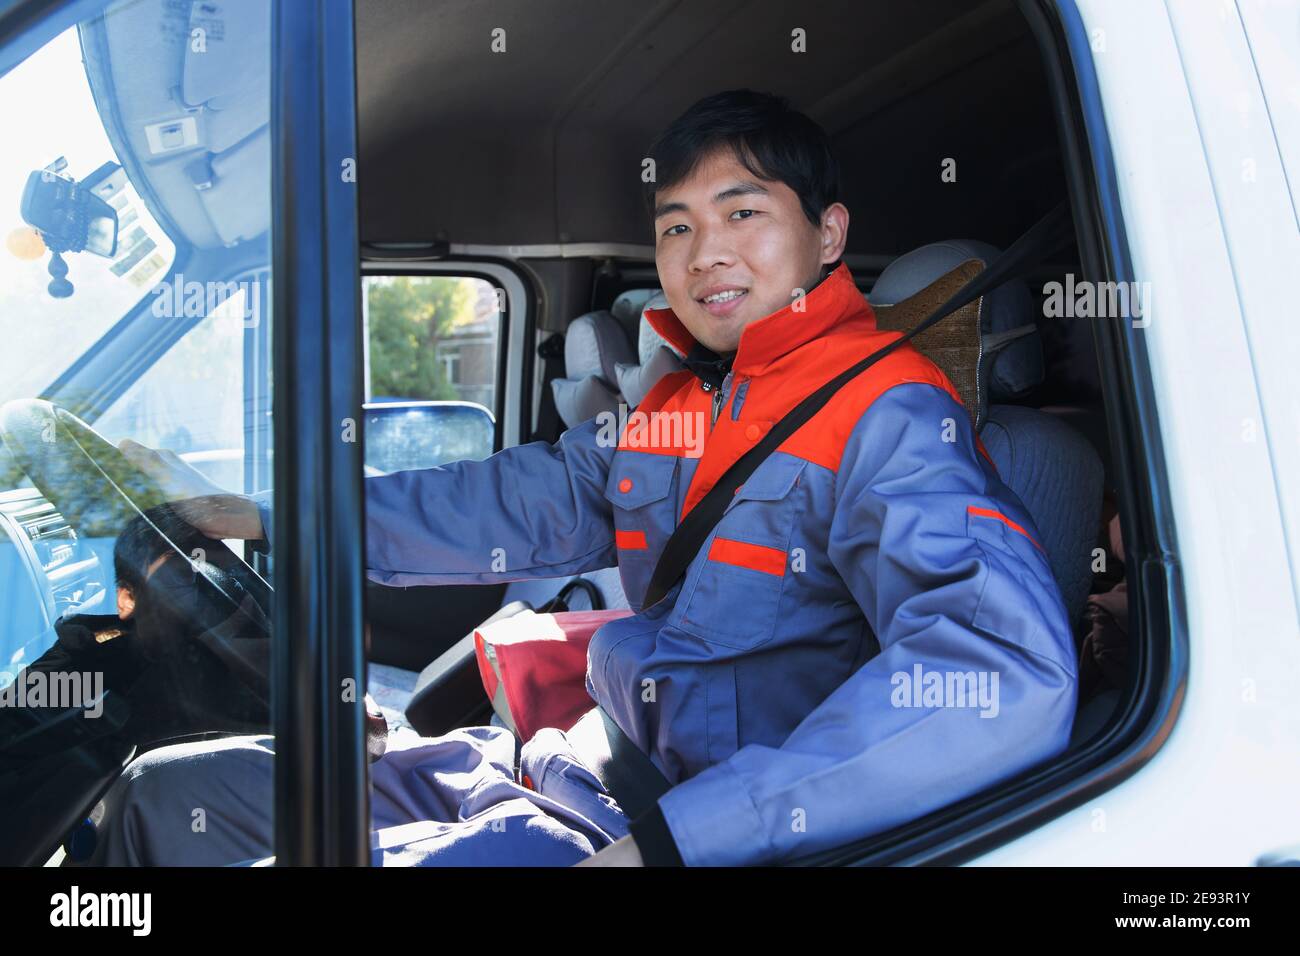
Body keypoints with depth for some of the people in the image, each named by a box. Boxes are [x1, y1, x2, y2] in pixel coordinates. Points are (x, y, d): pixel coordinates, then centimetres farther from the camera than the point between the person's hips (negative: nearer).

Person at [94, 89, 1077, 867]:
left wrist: (663, 839, -35)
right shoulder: (666, 410, 10)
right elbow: (516, 506, 14)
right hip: (574, 767, 8)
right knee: (179, 786, 9)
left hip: (696, 824, -7)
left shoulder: (888, 416, -15)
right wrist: (250, 516, 10)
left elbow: (1012, 668, -30)